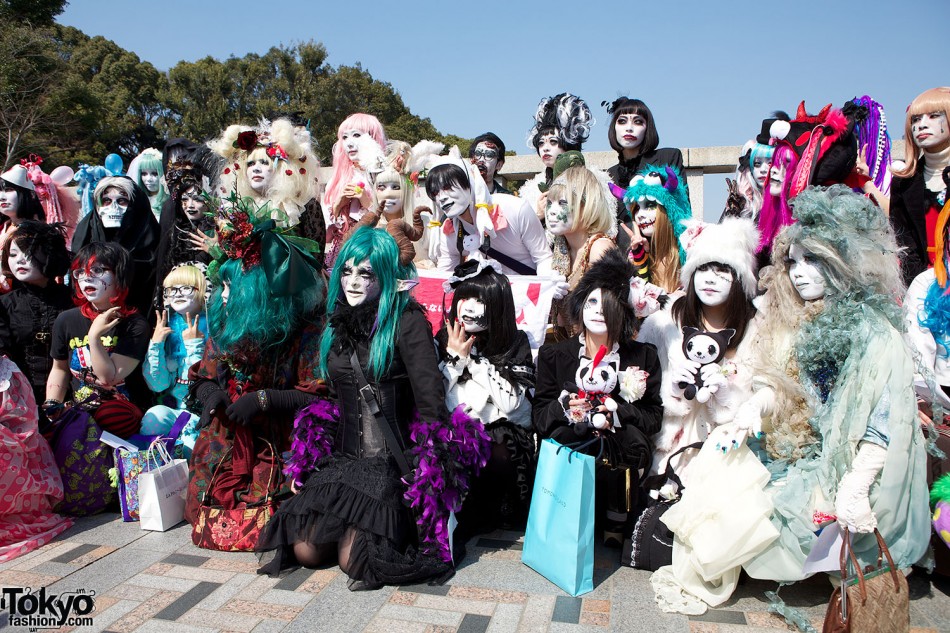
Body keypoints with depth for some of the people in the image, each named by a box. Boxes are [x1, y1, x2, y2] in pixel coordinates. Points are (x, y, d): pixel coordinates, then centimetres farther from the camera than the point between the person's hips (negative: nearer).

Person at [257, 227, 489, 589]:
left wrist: (431, 464, -20)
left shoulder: (406, 321, -11)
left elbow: (430, 397, -15)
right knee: (305, 551, -6)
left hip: (393, 460, -6)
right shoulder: (337, 323, 11)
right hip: (344, 456, 6)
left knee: (355, 560, -16)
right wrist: (305, 462, 15)